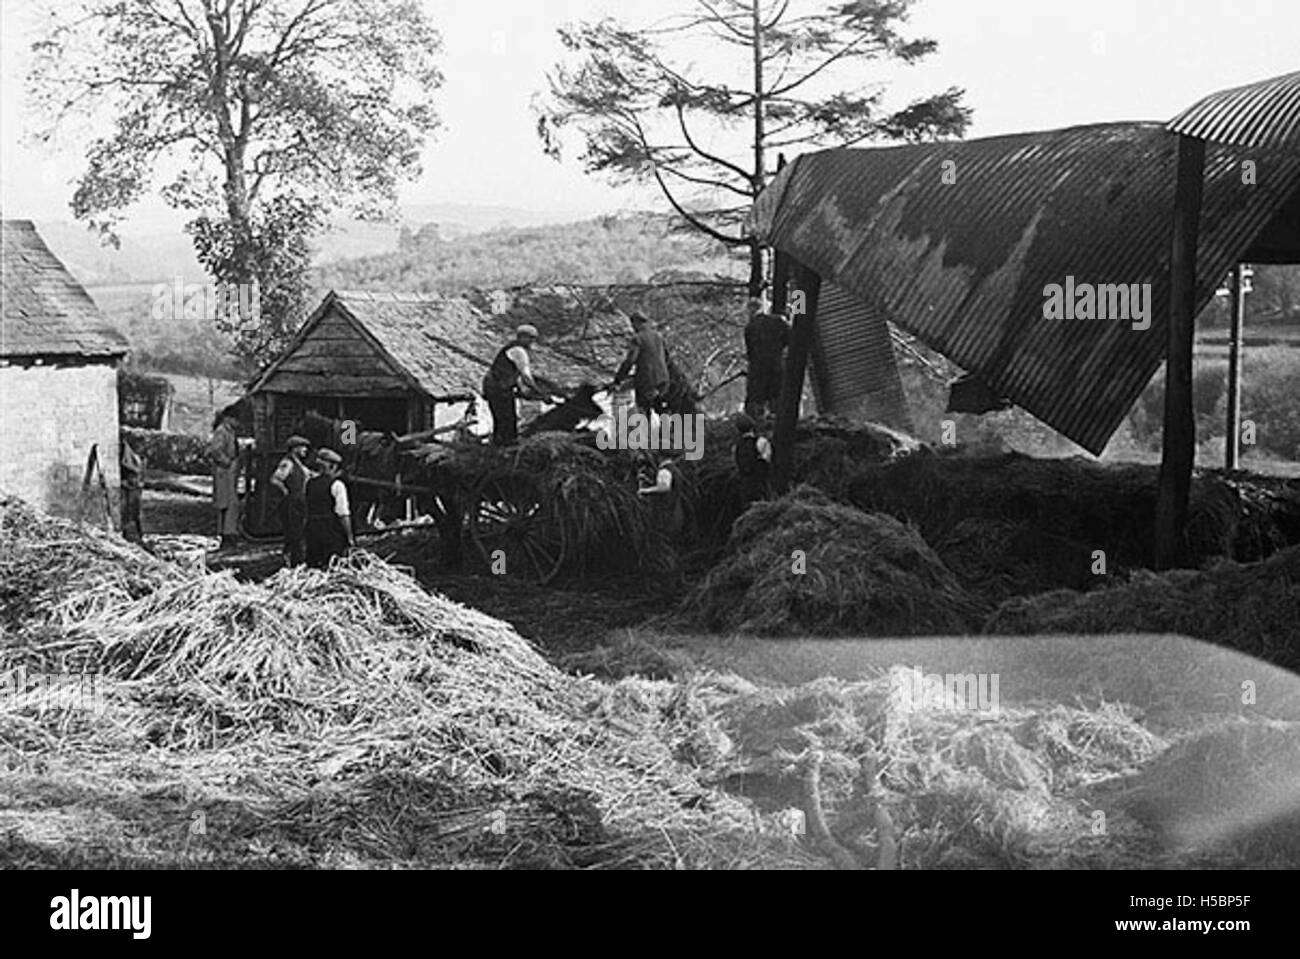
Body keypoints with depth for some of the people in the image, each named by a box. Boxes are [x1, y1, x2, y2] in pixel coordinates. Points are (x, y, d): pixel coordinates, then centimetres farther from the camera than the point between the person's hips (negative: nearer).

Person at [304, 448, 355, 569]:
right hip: (332, 532, -6)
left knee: (313, 566, 10)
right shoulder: (337, 485, -10)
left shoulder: (310, 482, 10)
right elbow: (343, 514, -12)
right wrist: (349, 537, -7)